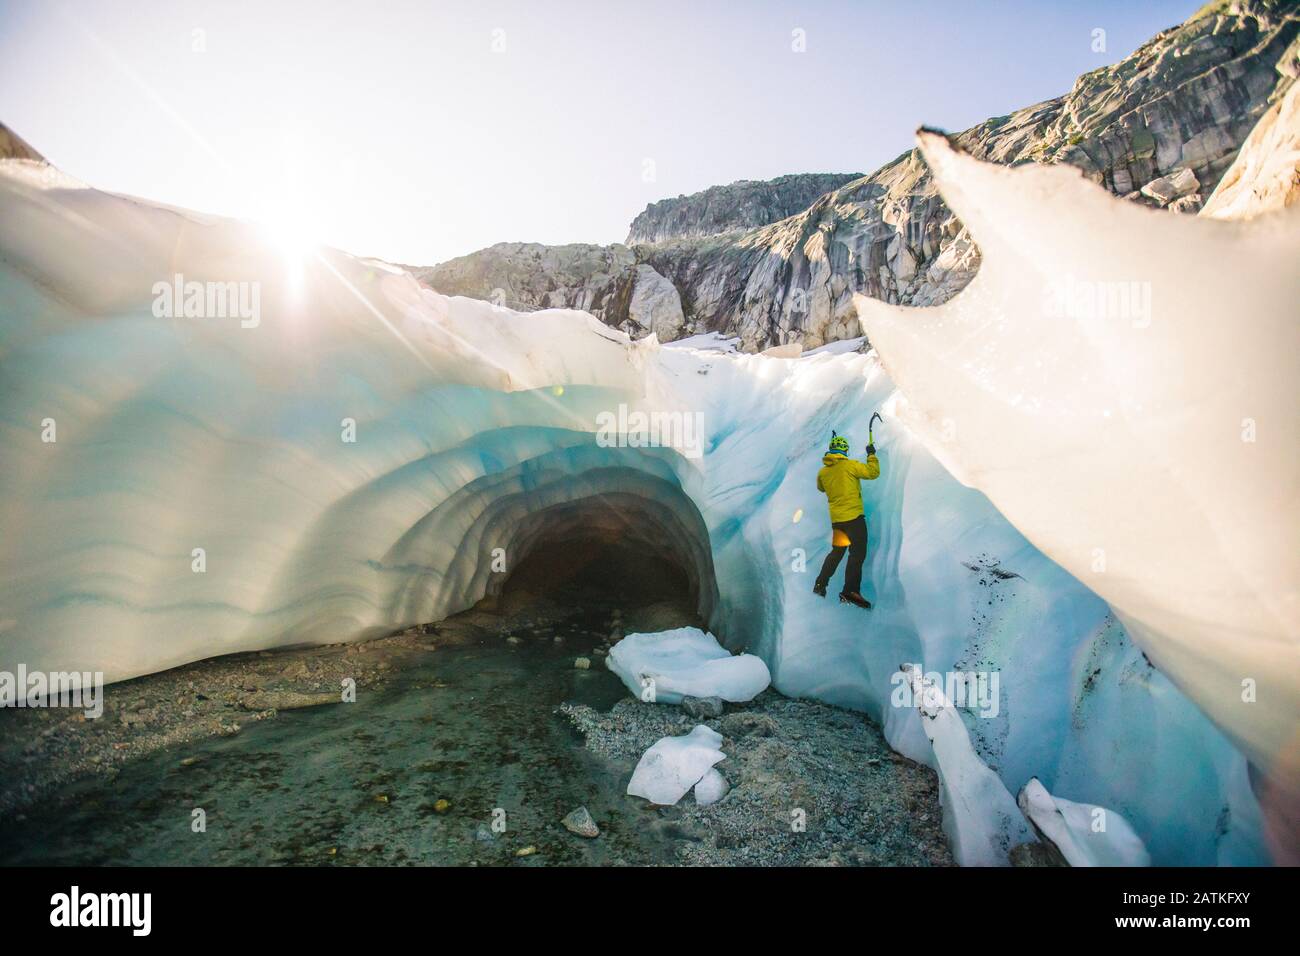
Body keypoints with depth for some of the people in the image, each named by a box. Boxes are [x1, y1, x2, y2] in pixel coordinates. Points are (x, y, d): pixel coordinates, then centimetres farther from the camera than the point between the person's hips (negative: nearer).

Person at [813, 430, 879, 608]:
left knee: (837, 552, 21)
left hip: (835, 519, 6)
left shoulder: (822, 471, 6)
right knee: (858, 553, -4)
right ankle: (850, 591, -12)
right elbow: (873, 472, -8)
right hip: (853, 516, -6)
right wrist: (871, 455, 7)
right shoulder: (850, 465, -11)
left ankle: (820, 585, 20)